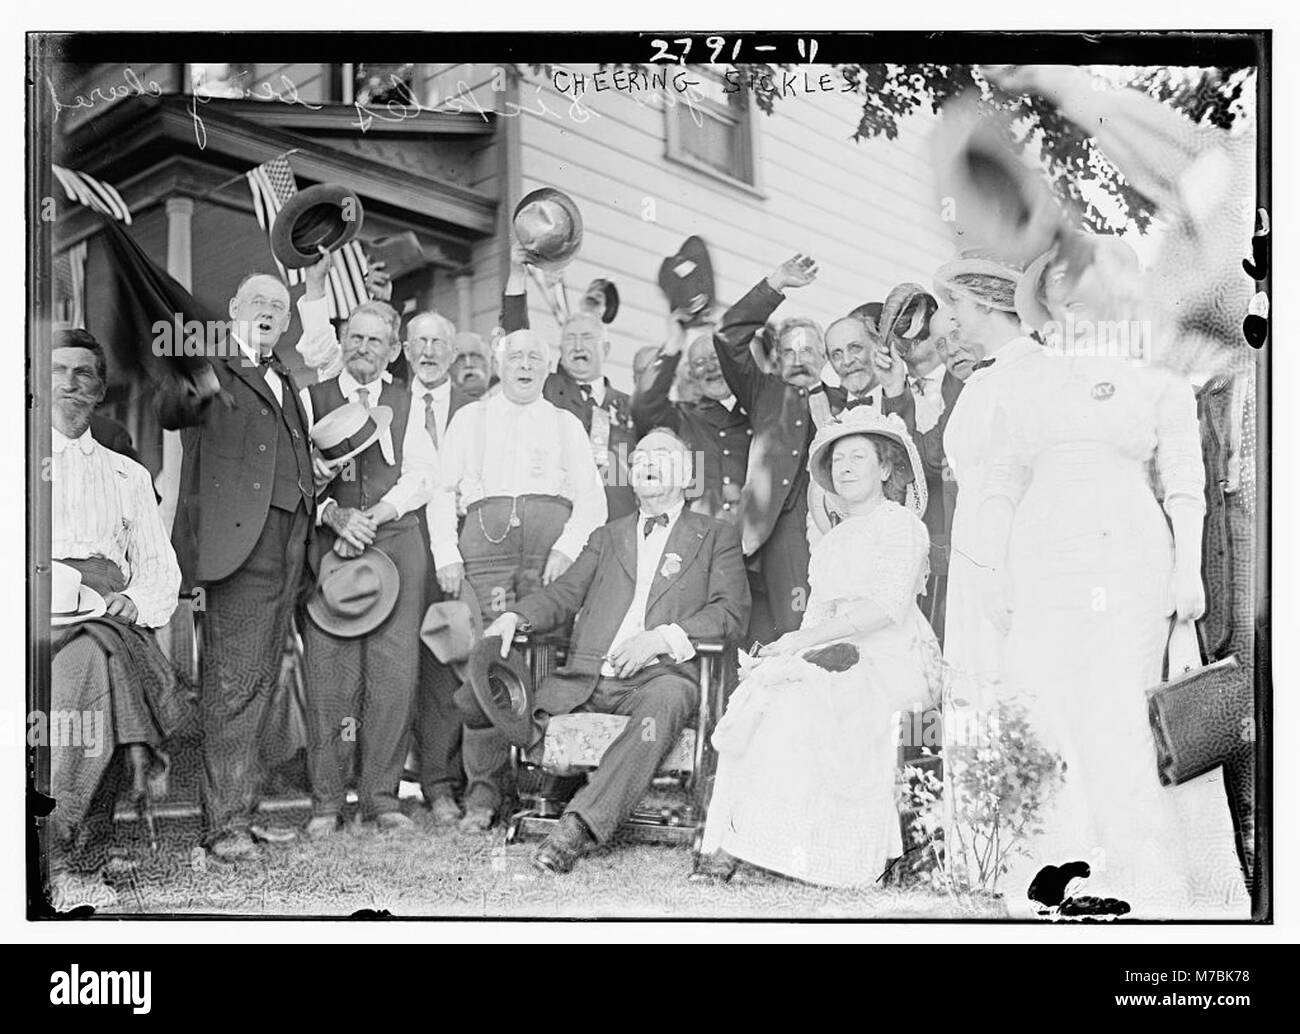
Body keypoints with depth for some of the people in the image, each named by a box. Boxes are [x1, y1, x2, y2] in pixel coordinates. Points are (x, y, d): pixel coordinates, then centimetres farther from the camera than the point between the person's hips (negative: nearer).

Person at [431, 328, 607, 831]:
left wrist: (567, 546, -5)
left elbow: (592, 498, 13)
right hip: (485, 537, 0)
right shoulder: (469, 418, 22)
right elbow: (442, 491, 14)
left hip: (552, 540, 0)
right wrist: (446, 554, 0)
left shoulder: (567, 425, 23)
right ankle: (482, 793, -6)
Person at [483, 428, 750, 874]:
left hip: (659, 674, -3)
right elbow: (563, 594, 17)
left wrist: (661, 638, -14)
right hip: (587, 677, 4)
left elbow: (730, 612, 3)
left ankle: (581, 824, -45)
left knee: (667, 701, -40)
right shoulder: (607, 536, 29)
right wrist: (515, 616, -5)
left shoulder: (716, 537, 17)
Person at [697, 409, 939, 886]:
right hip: (831, 656, 6)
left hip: (889, 658, -6)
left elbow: (888, 606, -12)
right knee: (759, 693, -24)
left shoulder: (902, 525, 3)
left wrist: (803, 639, -18)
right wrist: (790, 646, -6)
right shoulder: (830, 541, 27)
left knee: (799, 699, -33)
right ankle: (731, 838, -30)